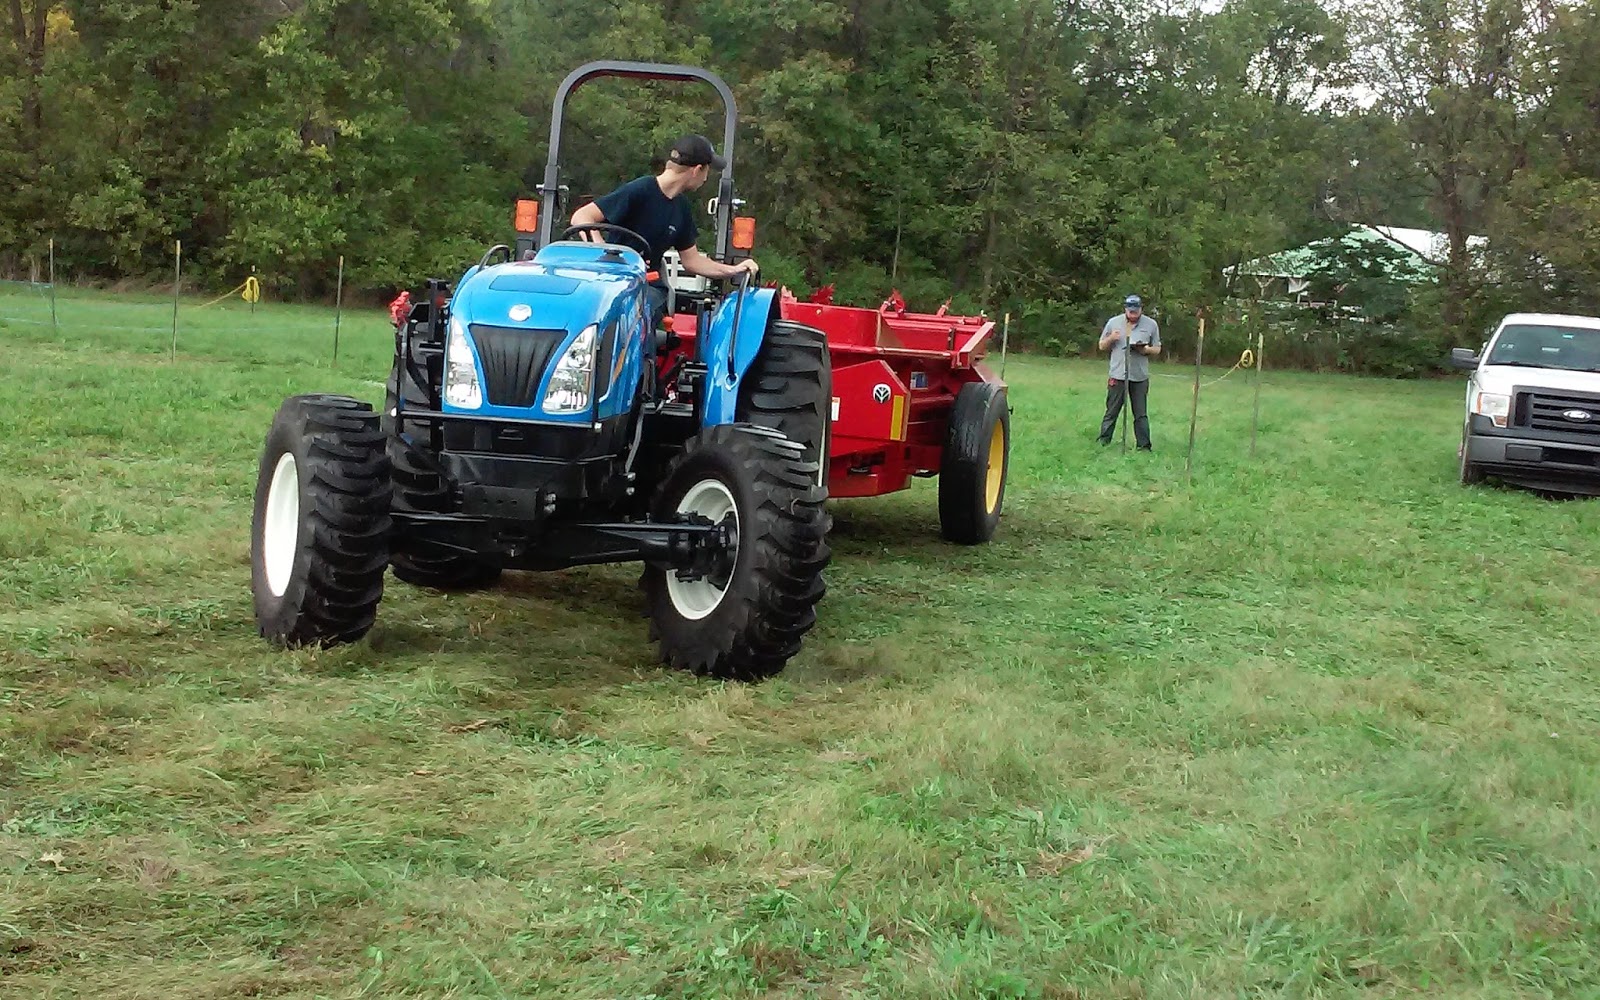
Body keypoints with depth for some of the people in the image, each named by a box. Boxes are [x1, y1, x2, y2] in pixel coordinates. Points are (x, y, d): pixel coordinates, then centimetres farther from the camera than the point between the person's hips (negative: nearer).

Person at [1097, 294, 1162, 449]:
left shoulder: (1151, 325, 2)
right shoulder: (1113, 322, 3)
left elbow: (1157, 349, 8)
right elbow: (1102, 346, 10)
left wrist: (1146, 350, -14)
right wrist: (1111, 338, -11)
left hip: (1140, 377, 0)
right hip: (1118, 376, 0)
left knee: (1140, 414, 4)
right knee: (1112, 412, 6)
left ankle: (1144, 446, 7)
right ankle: (1103, 442, 14)